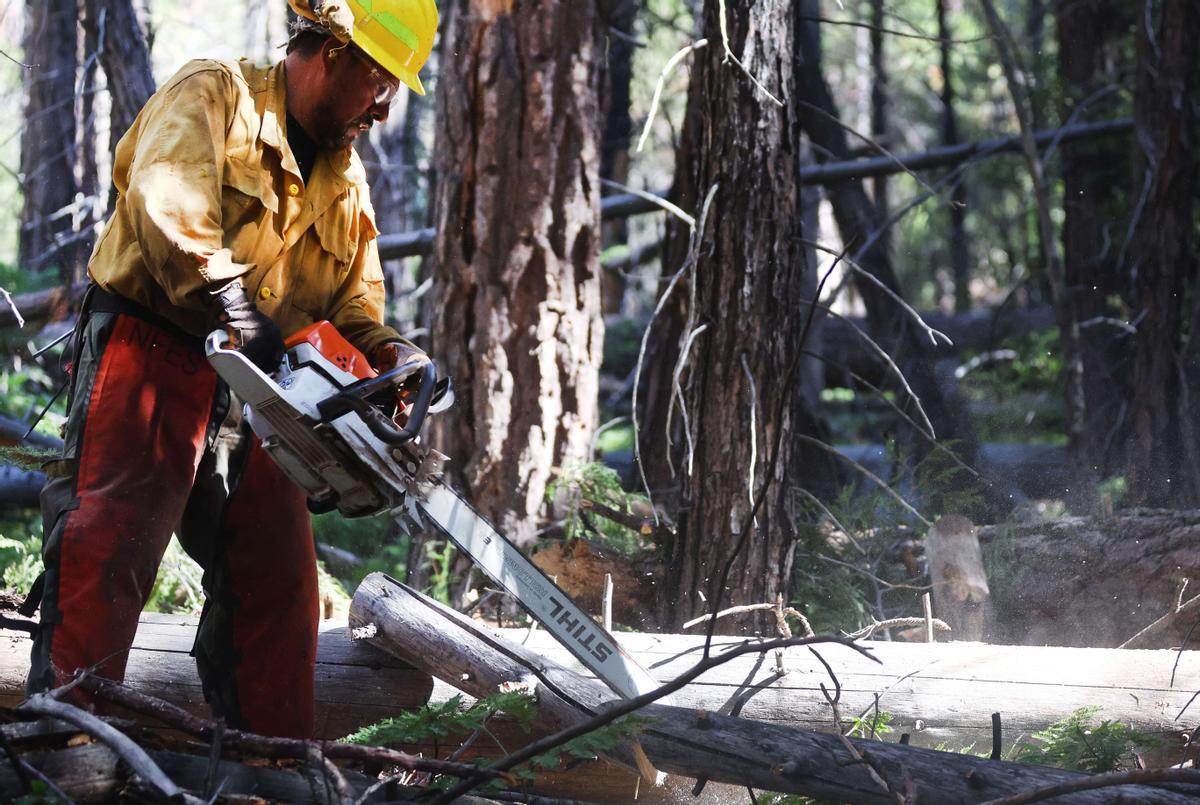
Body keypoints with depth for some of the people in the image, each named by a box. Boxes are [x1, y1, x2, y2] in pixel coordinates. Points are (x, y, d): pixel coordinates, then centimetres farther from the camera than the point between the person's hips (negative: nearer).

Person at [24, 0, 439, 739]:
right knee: (107, 541, -16)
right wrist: (235, 307, -31)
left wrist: (391, 354, -5)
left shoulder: (345, 177, 17)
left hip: (249, 386, 8)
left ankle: (274, 747, 15)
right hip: (149, 352, -8)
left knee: (276, 566, 8)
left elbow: (353, 296, 17)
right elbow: (168, 205, -24)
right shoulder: (213, 97, -7)